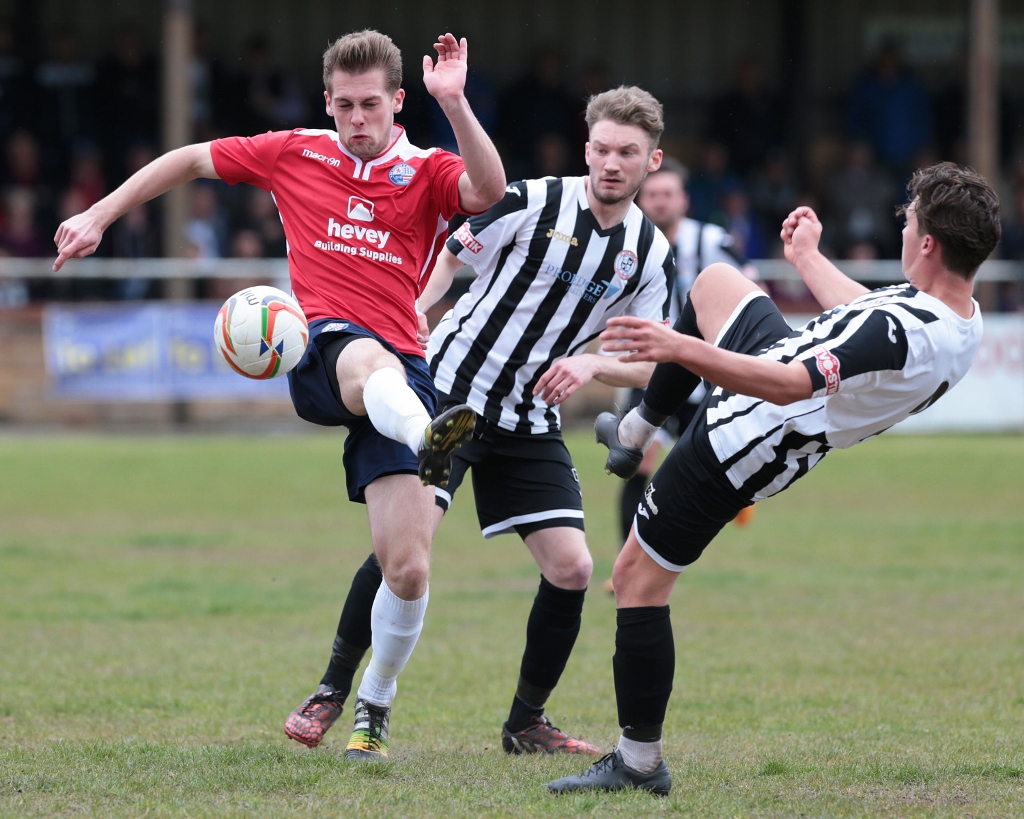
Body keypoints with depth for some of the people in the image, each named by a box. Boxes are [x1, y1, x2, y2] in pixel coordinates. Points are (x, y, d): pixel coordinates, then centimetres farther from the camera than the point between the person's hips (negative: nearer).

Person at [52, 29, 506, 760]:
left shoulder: (428, 174, 8)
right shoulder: (295, 155, 12)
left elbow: (489, 190, -15)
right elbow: (189, 160, 25)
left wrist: (454, 103, -27)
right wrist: (98, 217, 22)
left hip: (402, 371, 1)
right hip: (320, 357, -1)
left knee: (409, 569, -8)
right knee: (366, 359, -43)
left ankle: (374, 706, 18)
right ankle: (426, 437, -79)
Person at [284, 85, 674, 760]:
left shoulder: (652, 253, 1)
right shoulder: (535, 202, -10)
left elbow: (648, 366, 0)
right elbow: (445, 258, -1)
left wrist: (591, 363, -19)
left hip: (532, 423, 4)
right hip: (450, 393, -4)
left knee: (572, 569, -7)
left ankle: (527, 723, 11)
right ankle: (332, 691, 1)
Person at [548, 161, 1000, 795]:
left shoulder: (901, 331, -37)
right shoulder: (963, 321, -7)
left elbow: (790, 386, -42)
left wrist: (683, 348, -47)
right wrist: (809, 258, 28)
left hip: (745, 442, -9)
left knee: (638, 578, 1)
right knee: (715, 281, 30)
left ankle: (639, 762, 9)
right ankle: (635, 432, 44)